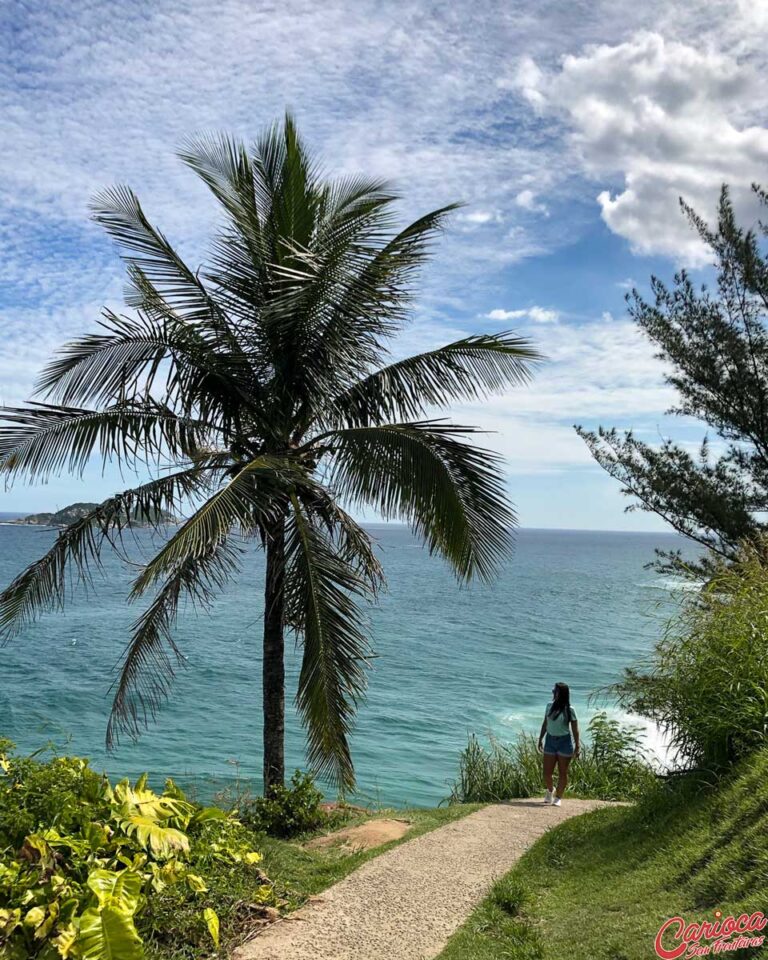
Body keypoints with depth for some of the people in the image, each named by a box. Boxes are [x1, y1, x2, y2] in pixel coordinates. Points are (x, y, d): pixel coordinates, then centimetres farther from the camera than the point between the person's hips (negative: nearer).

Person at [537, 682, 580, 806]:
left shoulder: (569, 710, -9)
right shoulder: (549, 706, 4)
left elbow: (575, 729, -7)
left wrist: (577, 746, -9)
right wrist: (540, 739, 14)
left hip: (564, 741, -4)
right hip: (550, 741, 4)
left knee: (562, 772, 4)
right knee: (547, 772, 5)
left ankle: (558, 797, 18)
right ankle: (550, 791, 33)